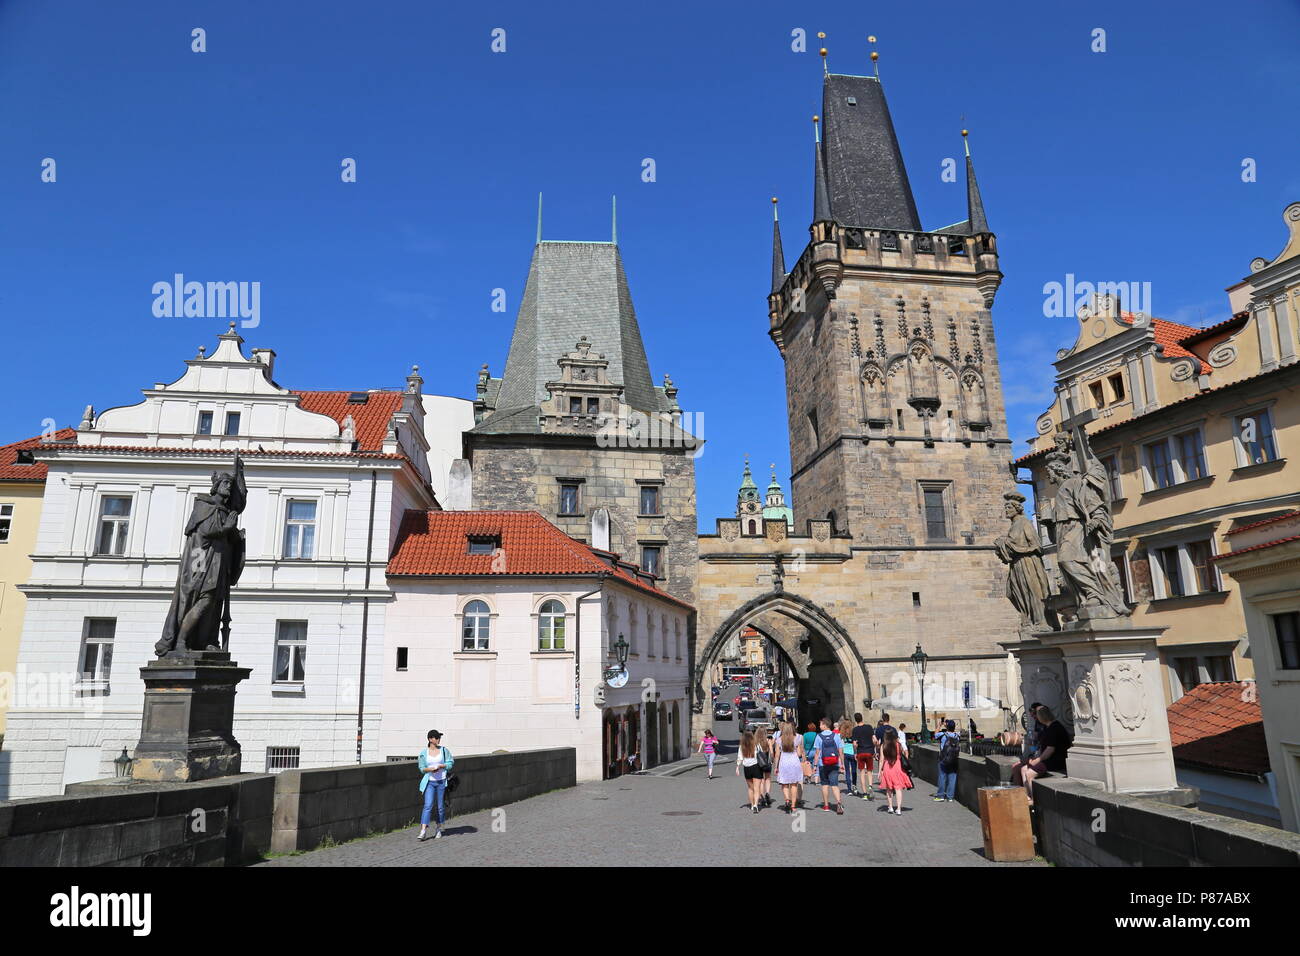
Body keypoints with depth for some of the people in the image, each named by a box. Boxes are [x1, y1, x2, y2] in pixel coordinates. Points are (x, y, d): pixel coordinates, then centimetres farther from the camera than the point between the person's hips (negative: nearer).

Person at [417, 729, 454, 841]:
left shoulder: (444, 750, 2)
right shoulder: (423, 752, 1)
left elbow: (450, 763, 1)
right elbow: (421, 768, 4)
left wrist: (440, 766, -14)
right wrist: (430, 769, -14)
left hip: (441, 781, 1)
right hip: (429, 782, -1)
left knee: (441, 806, 6)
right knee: (428, 805, -11)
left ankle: (439, 830, 20)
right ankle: (423, 831, -13)